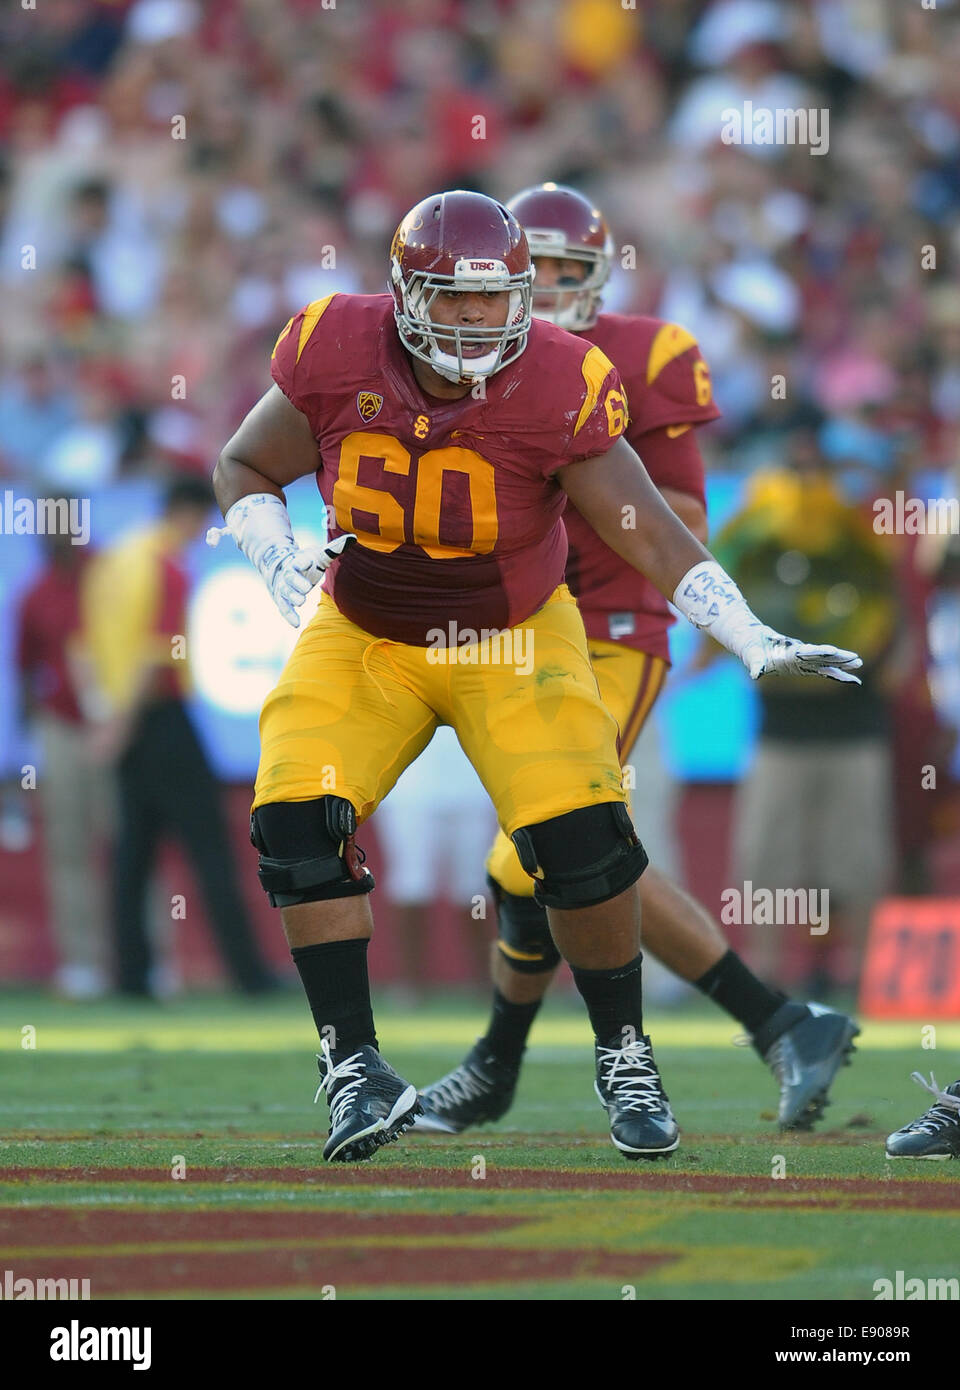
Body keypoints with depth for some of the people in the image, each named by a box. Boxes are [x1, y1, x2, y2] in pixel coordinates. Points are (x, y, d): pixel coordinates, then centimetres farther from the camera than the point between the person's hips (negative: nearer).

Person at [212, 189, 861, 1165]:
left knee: (580, 833, -18)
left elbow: (654, 537, -17)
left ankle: (623, 1055, 5)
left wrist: (753, 642, -27)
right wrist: (274, 557, -21)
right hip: (363, 638, 2)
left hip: (511, 642, -2)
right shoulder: (336, 358, -18)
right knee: (297, 821, -19)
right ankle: (351, 1064, -7)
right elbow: (243, 472, -1)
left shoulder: (557, 389, -21)